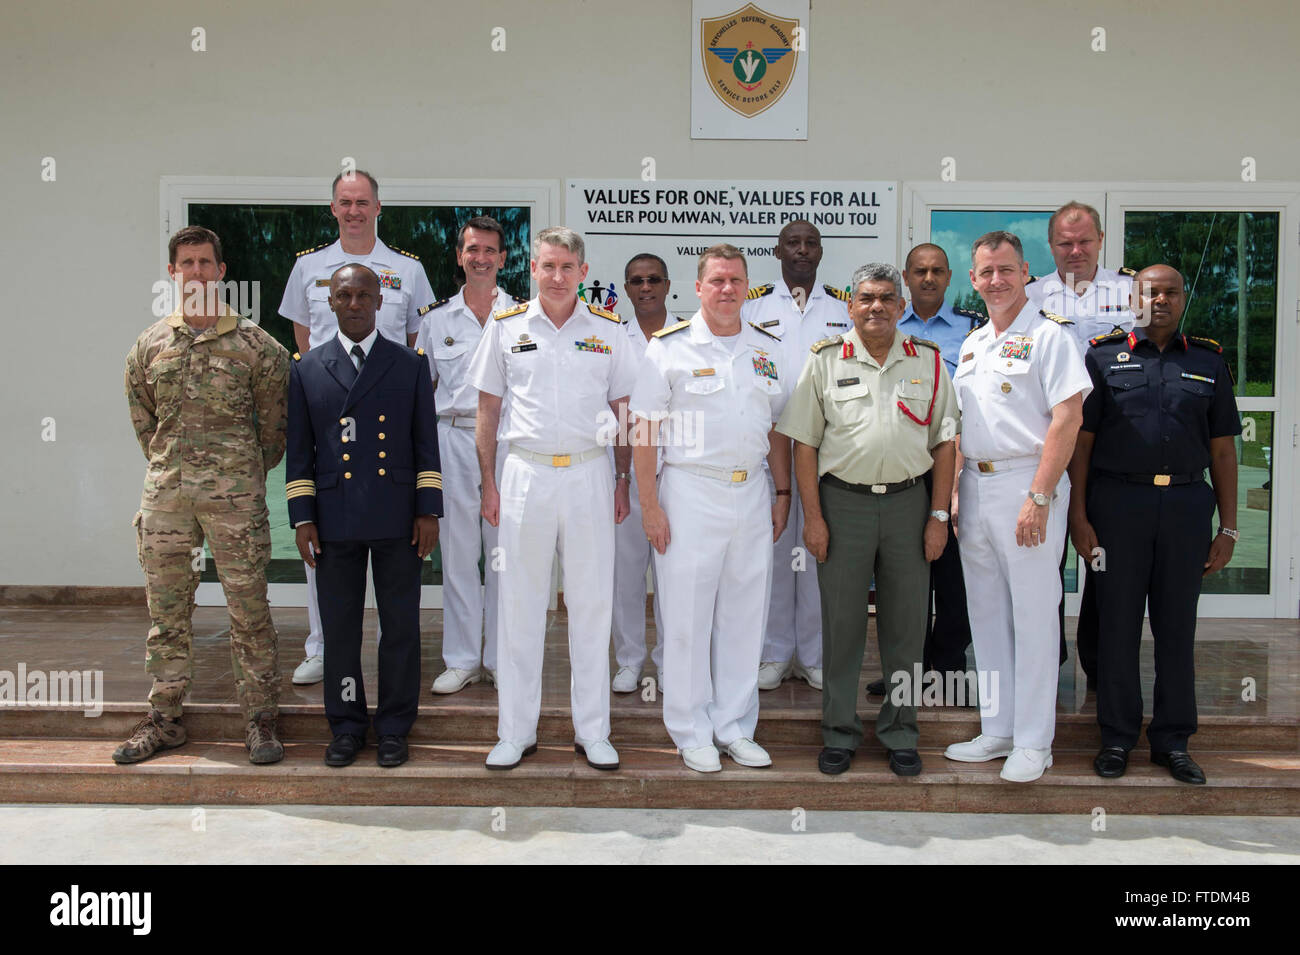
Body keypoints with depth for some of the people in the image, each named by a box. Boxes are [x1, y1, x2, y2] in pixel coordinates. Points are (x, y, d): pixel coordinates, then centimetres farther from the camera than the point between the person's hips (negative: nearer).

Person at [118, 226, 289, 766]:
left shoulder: (256, 346, 0)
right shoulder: (149, 346, 9)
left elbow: (274, 425, 6)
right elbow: (142, 421, 17)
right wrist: (171, 468, 15)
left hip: (235, 497, -3)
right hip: (164, 495, 3)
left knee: (249, 610, 0)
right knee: (166, 609, 10)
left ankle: (260, 721, 10)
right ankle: (164, 719, 22)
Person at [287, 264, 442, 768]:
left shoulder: (411, 364, 7)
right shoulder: (307, 368, 9)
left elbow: (426, 443, 5)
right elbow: (299, 451, 8)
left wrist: (428, 511, -1)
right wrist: (302, 518, 1)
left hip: (397, 518, 0)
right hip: (334, 519, 1)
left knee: (401, 626, 5)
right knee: (339, 627, 7)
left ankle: (393, 728, 18)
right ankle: (346, 727, 22)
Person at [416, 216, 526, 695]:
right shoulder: (436, 318, 9)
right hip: (453, 440, 1)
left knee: (505, 553, 4)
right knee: (458, 551, 4)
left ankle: (501, 658, 16)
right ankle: (463, 659, 15)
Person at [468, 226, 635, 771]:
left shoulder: (607, 330, 5)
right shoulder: (506, 327, 5)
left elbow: (622, 410, 9)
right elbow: (488, 409, 8)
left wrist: (623, 483, 4)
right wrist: (488, 483, 3)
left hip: (589, 475, 0)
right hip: (525, 475, 0)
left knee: (591, 604, 5)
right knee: (519, 606, 5)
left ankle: (592, 731, 17)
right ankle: (516, 731, 17)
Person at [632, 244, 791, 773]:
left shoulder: (767, 348, 10)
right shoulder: (669, 346, -3)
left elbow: (777, 427, 16)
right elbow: (645, 430, -5)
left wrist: (783, 494, 11)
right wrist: (650, 505, -10)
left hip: (751, 493, 4)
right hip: (690, 492, -4)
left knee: (744, 615, 10)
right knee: (687, 615, 2)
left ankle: (734, 726, 23)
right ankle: (692, 733, 15)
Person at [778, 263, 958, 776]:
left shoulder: (928, 362, 7)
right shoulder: (826, 360, 3)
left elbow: (944, 443, 7)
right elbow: (804, 442, 1)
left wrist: (939, 515, 1)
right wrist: (812, 517, -5)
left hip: (909, 501, 1)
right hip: (842, 502, -1)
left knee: (906, 622, 7)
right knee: (841, 621, 5)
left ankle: (900, 733, 22)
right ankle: (840, 733, 19)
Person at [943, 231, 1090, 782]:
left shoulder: (1048, 335, -6)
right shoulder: (971, 345, 17)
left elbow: (1067, 420, -14)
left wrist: (1038, 498, -20)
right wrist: (953, 492, 11)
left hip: (1026, 485, -7)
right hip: (975, 487, 7)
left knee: (1033, 616, -2)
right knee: (986, 614, 11)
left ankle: (1033, 742, 8)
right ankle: (997, 730, 22)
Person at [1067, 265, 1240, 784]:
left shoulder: (1208, 361, 11)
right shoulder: (1103, 355, 5)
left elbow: (1222, 449, 10)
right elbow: (1079, 441, 1)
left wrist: (1228, 528, 6)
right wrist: (1079, 516, -6)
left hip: (1186, 504, 2)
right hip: (1117, 501, -2)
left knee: (1178, 624, 7)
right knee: (1117, 622, 4)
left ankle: (1172, 740, 20)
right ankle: (1117, 737, 17)